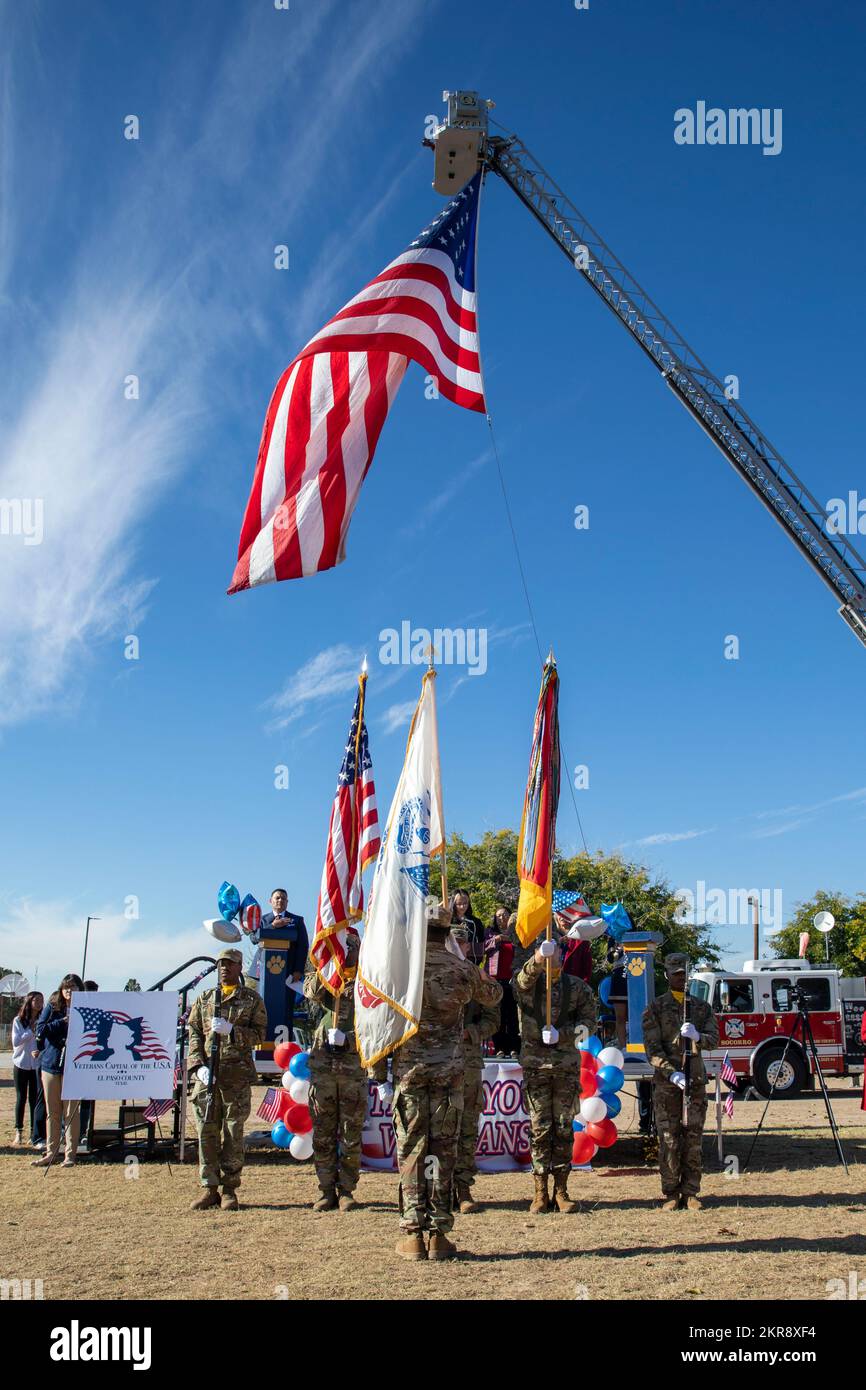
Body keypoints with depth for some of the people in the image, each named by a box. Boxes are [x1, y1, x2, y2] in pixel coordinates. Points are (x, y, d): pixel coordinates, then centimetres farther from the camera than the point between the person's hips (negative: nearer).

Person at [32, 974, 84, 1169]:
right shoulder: (52, 1007, 8)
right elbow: (40, 1029, -2)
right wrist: (62, 1022, -11)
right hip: (50, 1064, 2)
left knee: (70, 1112, -1)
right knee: (52, 1111, 8)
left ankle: (70, 1154, 5)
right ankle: (51, 1152, 16)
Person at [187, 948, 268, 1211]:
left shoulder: (252, 999, 8)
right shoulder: (204, 999, 15)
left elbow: (259, 1034, 0)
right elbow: (194, 1034, 8)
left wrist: (230, 1030, -14)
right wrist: (198, 1066, -6)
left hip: (238, 1074, -2)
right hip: (207, 1073, 2)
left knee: (233, 1133, 0)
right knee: (206, 1132, 1)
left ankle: (229, 1190, 8)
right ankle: (210, 1188, 8)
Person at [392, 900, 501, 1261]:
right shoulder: (462, 970, 1)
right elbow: (494, 994, 20)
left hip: (409, 1067, -1)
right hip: (449, 1069, 1)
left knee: (411, 1148, 3)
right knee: (443, 1149, 5)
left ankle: (412, 1233, 3)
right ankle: (438, 1233, 6)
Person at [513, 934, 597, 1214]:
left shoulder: (577, 987, 7)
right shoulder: (528, 984, 2)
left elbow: (590, 1019, 4)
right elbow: (524, 979, -21)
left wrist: (561, 1034, -12)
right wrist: (538, 959, -42)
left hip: (567, 1064, 1)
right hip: (535, 1063, -1)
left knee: (564, 1128, 3)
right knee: (540, 1129, 0)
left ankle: (561, 1191, 11)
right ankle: (540, 1193, 7)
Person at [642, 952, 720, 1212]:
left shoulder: (701, 1007, 12)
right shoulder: (655, 1008, 2)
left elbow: (714, 1039, 1)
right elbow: (652, 1048, -6)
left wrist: (697, 1036, -21)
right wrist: (672, 1073, -19)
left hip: (696, 1080, 2)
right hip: (666, 1081, -2)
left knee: (693, 1137, 2)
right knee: (669, 1138, -2)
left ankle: (690, 1193, 10)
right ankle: (670, 1194, 5)